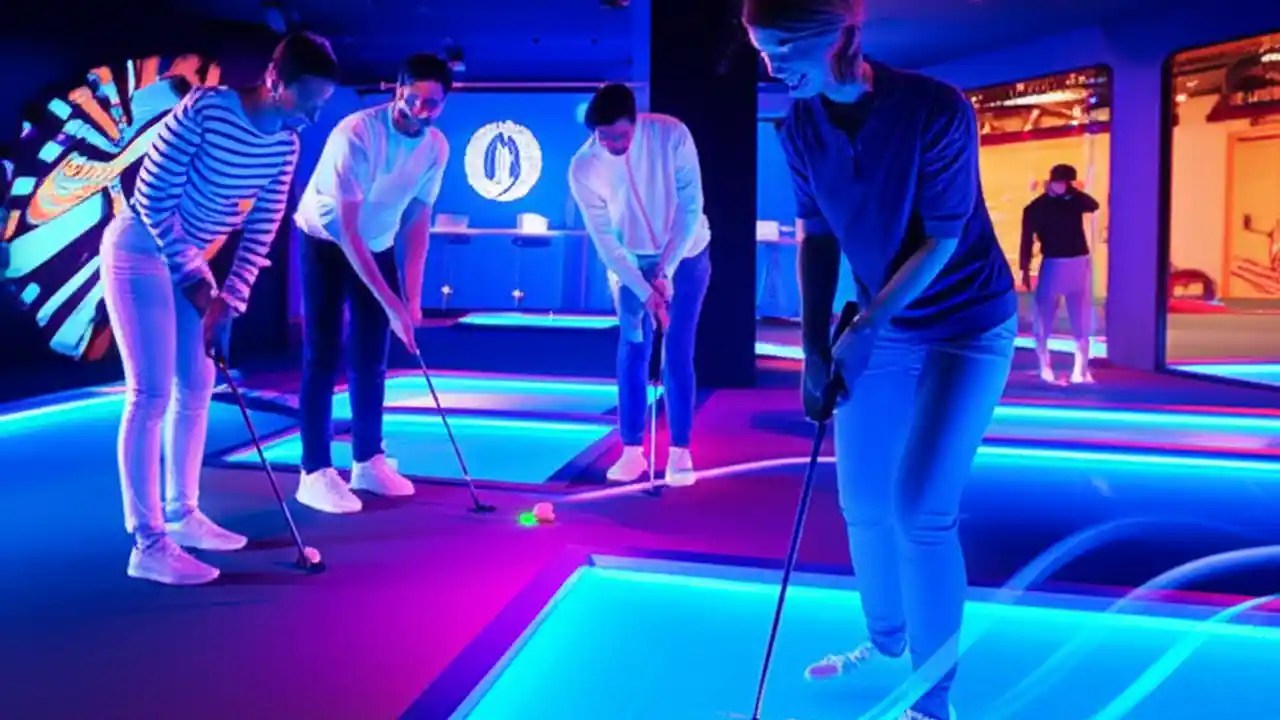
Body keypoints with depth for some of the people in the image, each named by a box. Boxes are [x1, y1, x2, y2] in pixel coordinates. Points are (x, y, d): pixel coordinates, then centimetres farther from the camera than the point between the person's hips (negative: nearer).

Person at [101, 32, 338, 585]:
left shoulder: (285, 144, -4)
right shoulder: (203, 109, -24)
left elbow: (261, 230, 0)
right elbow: (152, 198, -21)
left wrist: (228, 302, -7)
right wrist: (196, 281, -17)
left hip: (189, 257, 7)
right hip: (140, 251, -7)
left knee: (195, 387, 9)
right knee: (152, 393, -10)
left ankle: (181, 515, 22)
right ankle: (147, 544, -6)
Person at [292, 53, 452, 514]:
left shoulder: (436, 146, -12)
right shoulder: (356, 133, -30)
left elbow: (418, 220, -4)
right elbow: (346, 229, -31)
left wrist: (412, 295, -11)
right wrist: (390, 302, -35)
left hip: (378, 247, 5)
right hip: (326, 243, -5)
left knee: (372, 359, 5)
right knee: (323, 357, -7)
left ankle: (368, 462, 15)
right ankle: (315, 472, -3)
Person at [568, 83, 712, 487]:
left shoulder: (672, 134, -22)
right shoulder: (583, 168, -19)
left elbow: (690, 205, -18)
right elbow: (605, 240, -16)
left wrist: (666, 270, -20)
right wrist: (644, 290, -22)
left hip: (685, 254, -1)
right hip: (629, 261, 1)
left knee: (677, 353, -4)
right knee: (632, 351, -1)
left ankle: (680, 451, 3)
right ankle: (632, 450, 7)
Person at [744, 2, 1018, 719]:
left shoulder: (937, 109, -23)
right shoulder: (801, 128, -7)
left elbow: (943, 240, -19)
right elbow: (819, 238, 2)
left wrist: (862, 328, -19)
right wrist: (815, 347, -4)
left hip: (967, 326, -5)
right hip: (878, 329, 6)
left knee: (920, 506, -13)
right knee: (864, 503, 11)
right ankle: (886, 640, 37)